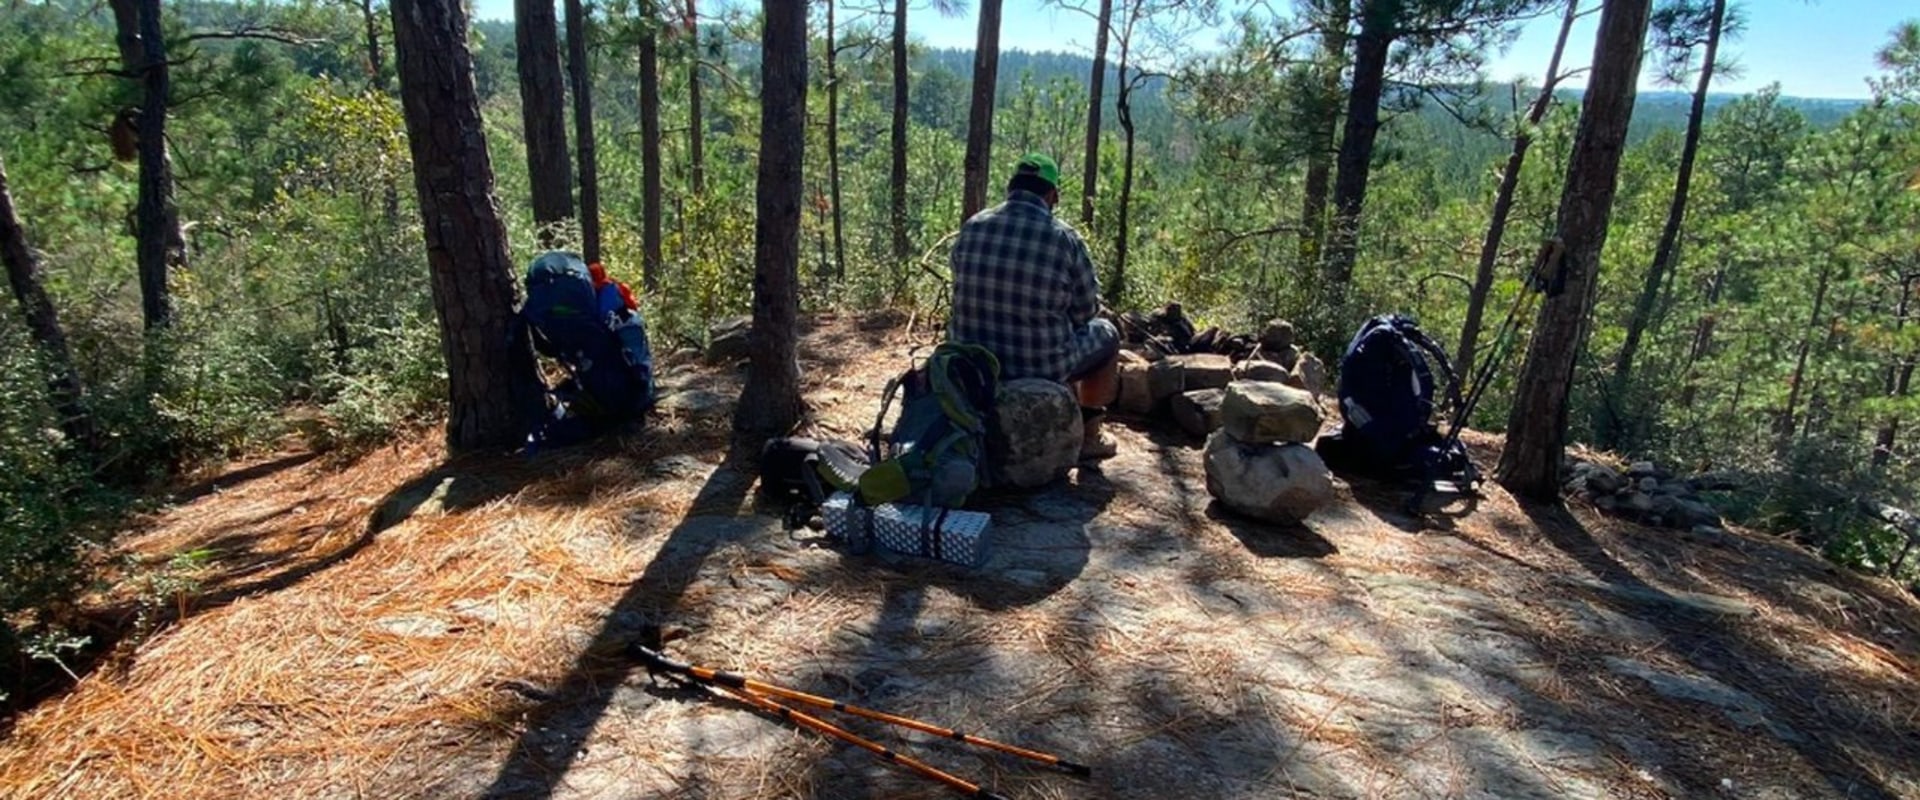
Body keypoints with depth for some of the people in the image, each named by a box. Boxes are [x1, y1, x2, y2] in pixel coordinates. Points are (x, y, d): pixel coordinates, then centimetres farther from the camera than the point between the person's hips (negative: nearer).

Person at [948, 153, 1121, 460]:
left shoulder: (972, 227, -3)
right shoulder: (1065, 238, -12)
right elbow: (1086, 310, -1)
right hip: (1041, 367, -4)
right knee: (1106, 334, 24)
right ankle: (1088, 434, 30)